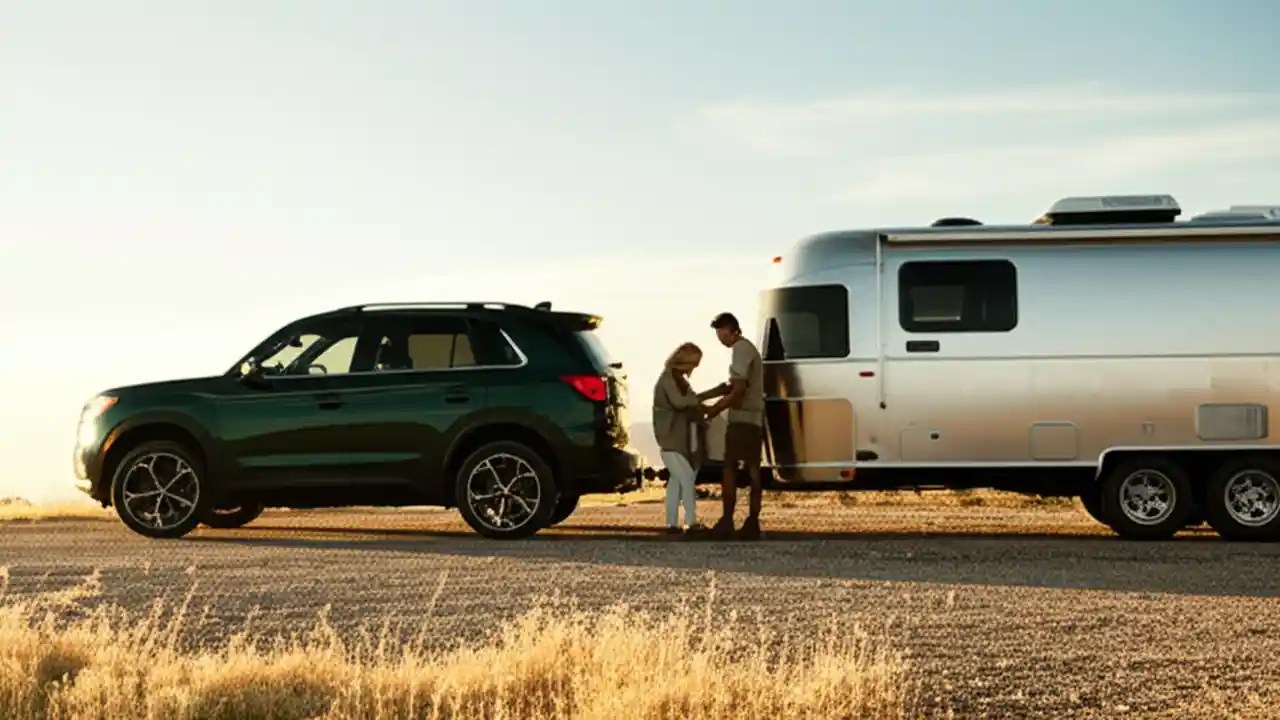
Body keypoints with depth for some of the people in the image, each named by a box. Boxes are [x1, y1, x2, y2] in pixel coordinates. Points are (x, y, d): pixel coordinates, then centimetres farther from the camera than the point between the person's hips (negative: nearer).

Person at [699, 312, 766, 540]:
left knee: (730, 468, -7)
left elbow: (739, 390, -18)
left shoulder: (741, 349, -11)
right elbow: (729, 386, 23)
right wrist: (699, 397, 21)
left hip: (741, 418, -9)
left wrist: (717, 408, -7)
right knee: (752, 470, 7)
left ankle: (727, 522, -12)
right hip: (754, 418, 9)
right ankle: (752, 524, 7)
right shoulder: (748, 348, 19)